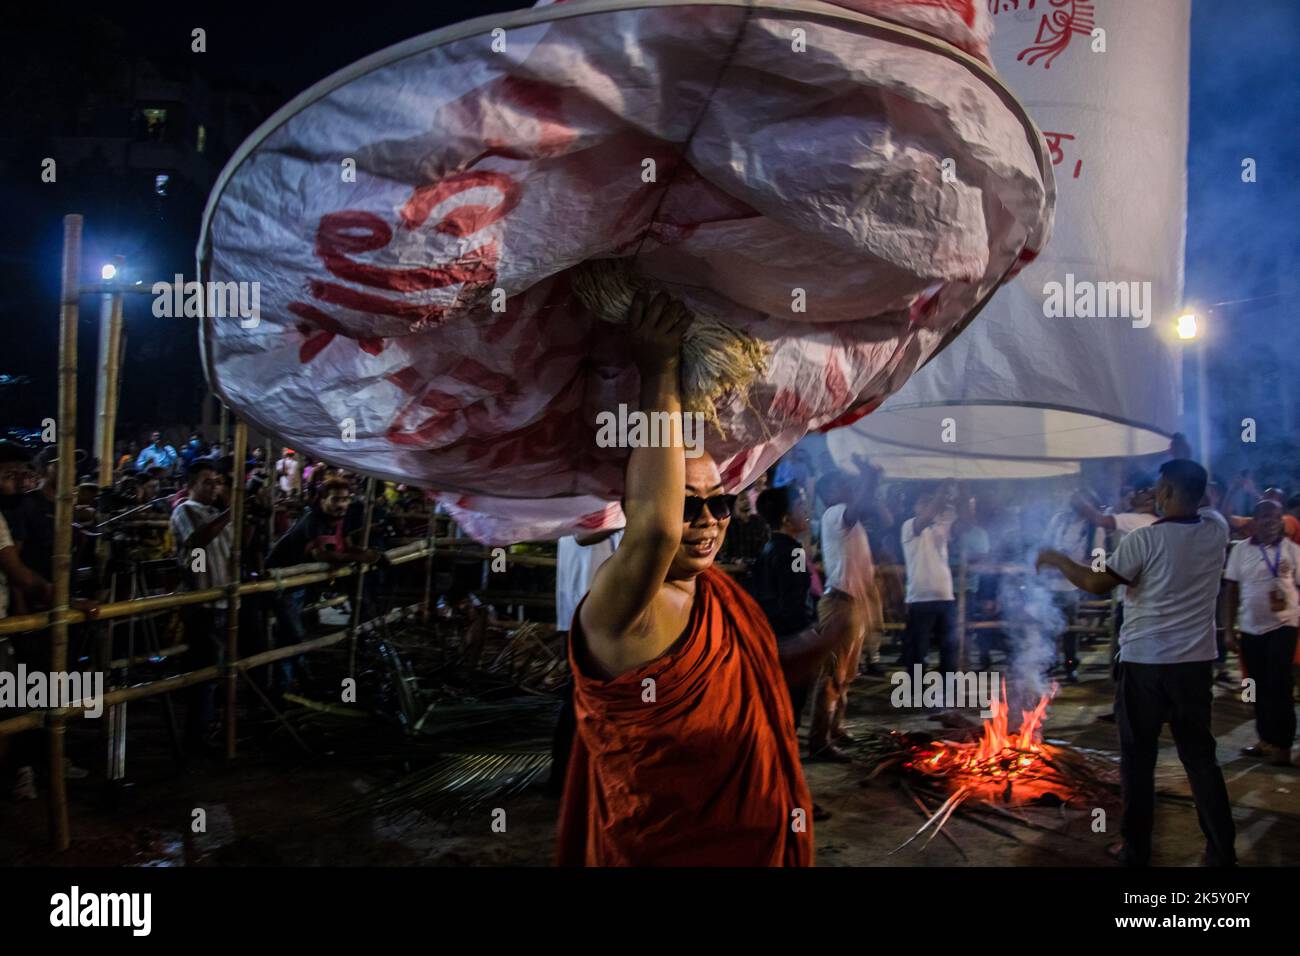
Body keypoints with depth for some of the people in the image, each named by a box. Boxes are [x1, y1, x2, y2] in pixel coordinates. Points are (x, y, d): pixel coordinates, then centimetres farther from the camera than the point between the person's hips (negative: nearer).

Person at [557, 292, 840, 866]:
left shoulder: (717, 589, 2)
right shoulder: (622, 612, -23)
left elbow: (765, 667, 18)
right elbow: (655, 526, -44)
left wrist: (828, 639, -2)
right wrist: (659, 374, -36)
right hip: (673, 852, -8)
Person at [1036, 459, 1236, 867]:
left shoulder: (1146, 539, -13)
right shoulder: (1216, 529, 1)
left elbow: (1097, 584, -10)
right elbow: (1201, 508, 25)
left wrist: (1057, 559, 4)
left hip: (1146, 661, -4)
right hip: (1196, 661, 4)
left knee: (1138, 757, 6)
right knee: (1200, 755, 12)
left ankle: (1136, 849, 13)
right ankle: (1222, 852, 15)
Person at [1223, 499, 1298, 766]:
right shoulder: (1241, 549, 1)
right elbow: (1232, 589, 4)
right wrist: (1230, 628, 2)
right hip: (1250, 628, 3)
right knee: (1260, 687, 11)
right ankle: (1266, 739, 23)